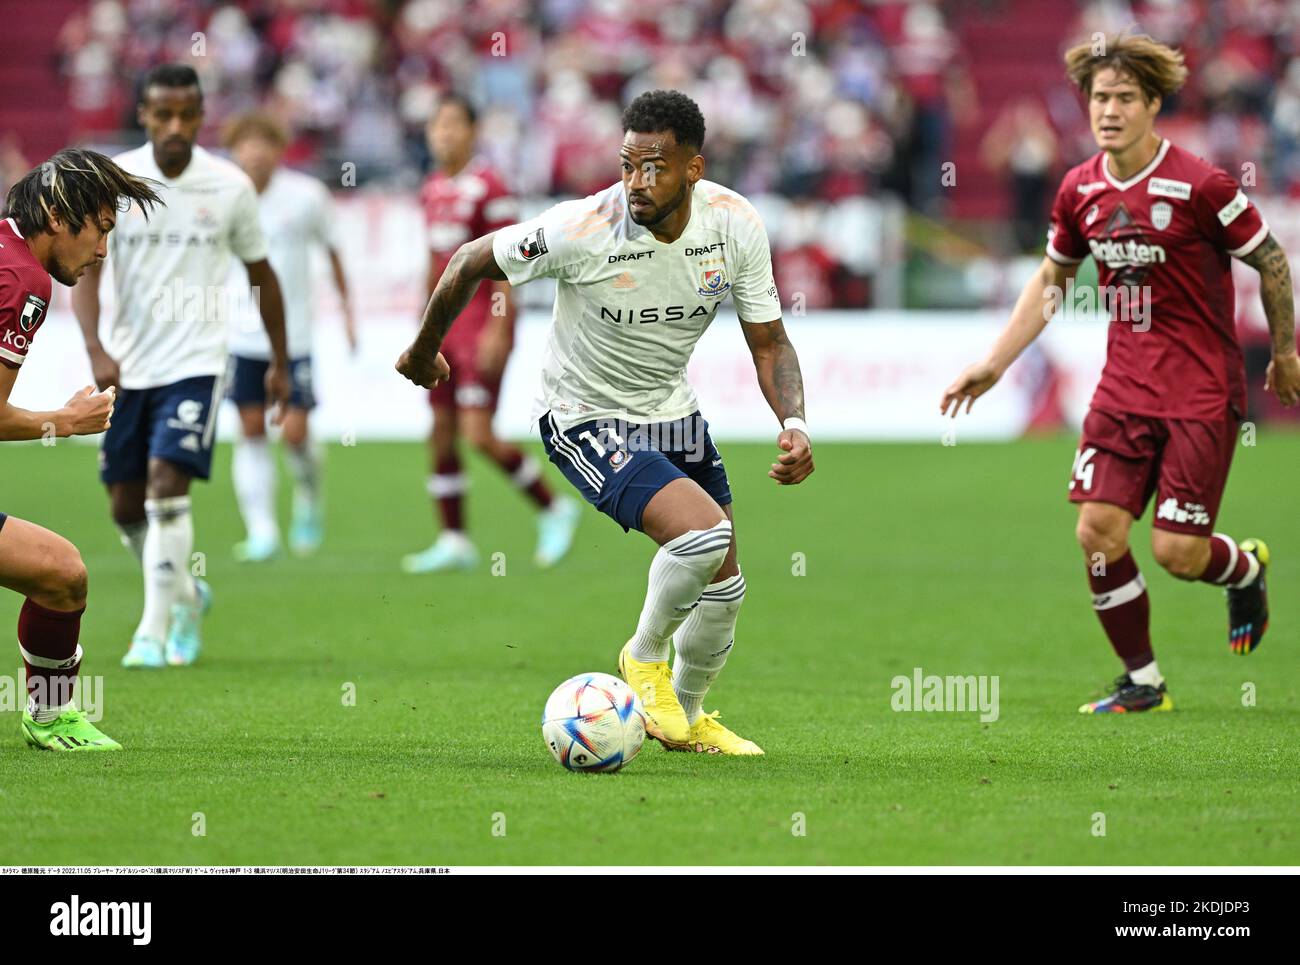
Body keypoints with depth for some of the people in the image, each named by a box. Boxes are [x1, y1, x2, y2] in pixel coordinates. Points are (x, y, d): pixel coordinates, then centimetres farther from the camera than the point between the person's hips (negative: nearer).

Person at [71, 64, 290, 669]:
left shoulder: (230, 187, -3)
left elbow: (261, 273, 10)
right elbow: (83, 270, -8)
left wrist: (279, 360, 14)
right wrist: (97, 351, -23)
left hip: (195, 362, -2)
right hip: (127, 365, 2)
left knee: (167, 484, -18)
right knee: (126, 506, 7)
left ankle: (155, 630, -13)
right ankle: (185, 594, 33)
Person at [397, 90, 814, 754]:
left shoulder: (735, 224, -15)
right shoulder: (581, 229, -28)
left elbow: (769, 343, -4)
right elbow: (471, 261, -12)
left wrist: (794, 425, -22)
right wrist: (423, 350, 3)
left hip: (675, 413, 6)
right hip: (585, 420, -6)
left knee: (723, 589, 10)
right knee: (704, 534, -27)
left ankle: (686, 715, 39)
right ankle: (644, 656, 2)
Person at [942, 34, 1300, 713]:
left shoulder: (1200, 186, -15)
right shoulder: (1080, 191, 2)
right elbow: (1050, 281, 17)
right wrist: (992, 364, 13)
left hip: (1202, 391, -5)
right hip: (1124, 386, 5)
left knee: (1175, 551, -8)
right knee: (1098, 531, -6)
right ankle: (1142, 682, 12)